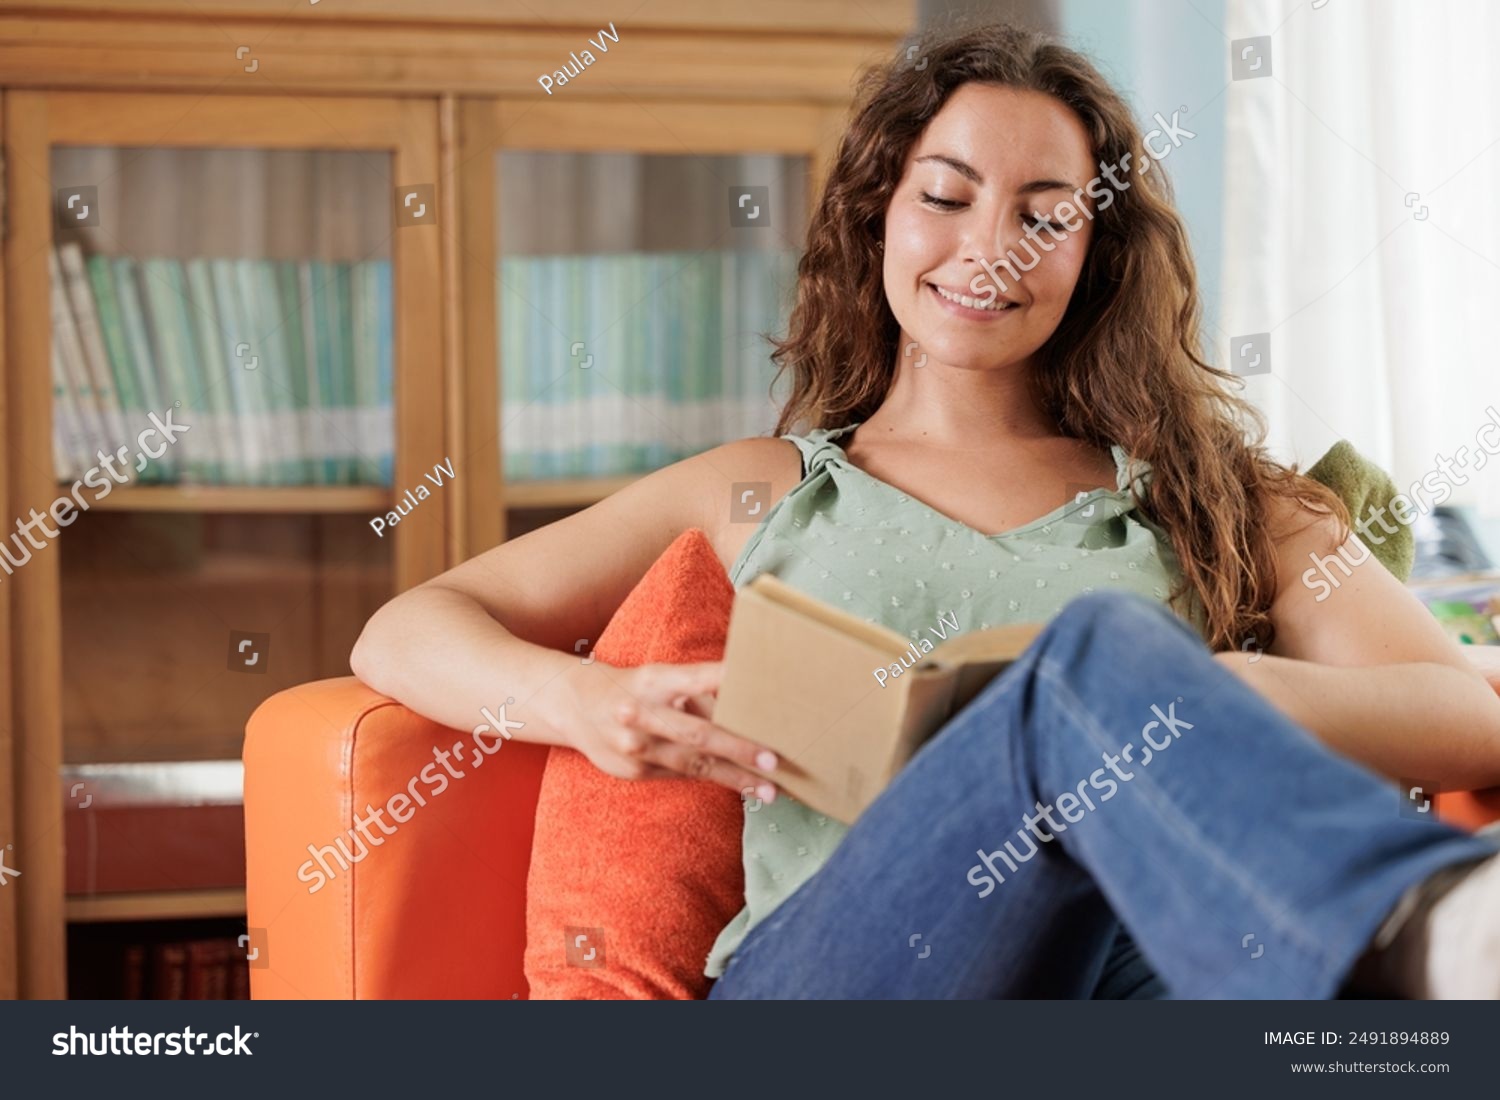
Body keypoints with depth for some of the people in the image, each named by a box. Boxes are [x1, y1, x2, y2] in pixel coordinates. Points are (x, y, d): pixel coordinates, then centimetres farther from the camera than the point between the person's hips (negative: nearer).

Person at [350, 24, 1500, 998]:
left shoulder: (1207, 500, 26)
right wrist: (591, 704, -3)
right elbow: (403, 634, 22)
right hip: (820, 969, -1)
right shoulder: (757, 494, 28)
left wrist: (1225, 695, -11)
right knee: (1105, 650, -36)